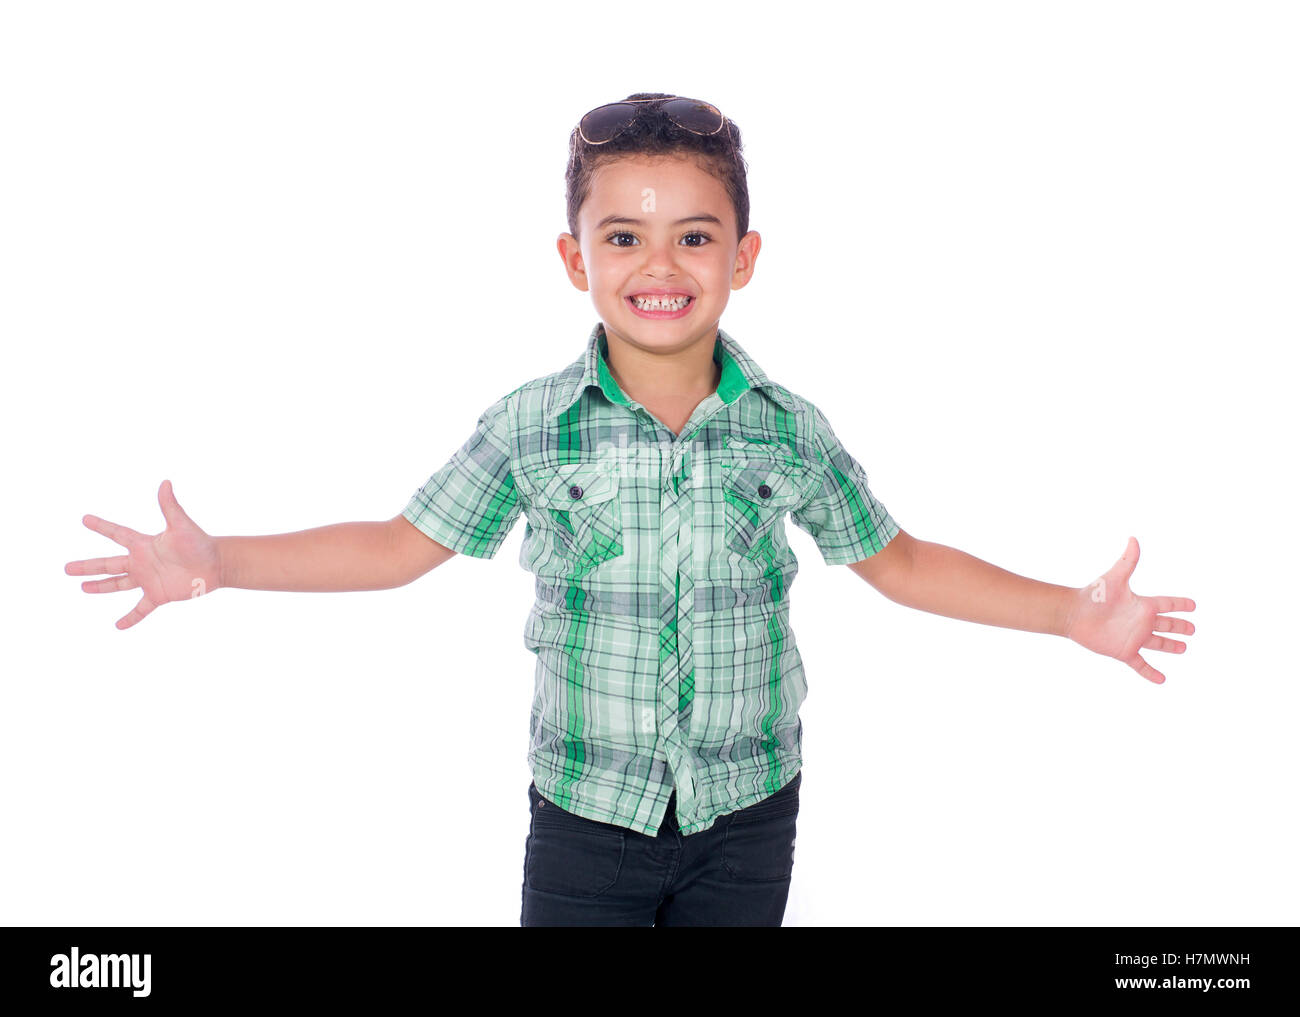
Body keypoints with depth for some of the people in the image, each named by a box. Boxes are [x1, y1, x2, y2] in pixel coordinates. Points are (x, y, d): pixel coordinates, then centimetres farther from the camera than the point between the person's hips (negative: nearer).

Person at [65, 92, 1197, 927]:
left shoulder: (790, 430, -6)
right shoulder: (531, 427, -9)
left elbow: (895, 561, 4)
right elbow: (405, 544, -2)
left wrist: (1073, 611, -1)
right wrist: (216, 561, -9)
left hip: (749, 817, 1)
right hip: (586, 817, -1)